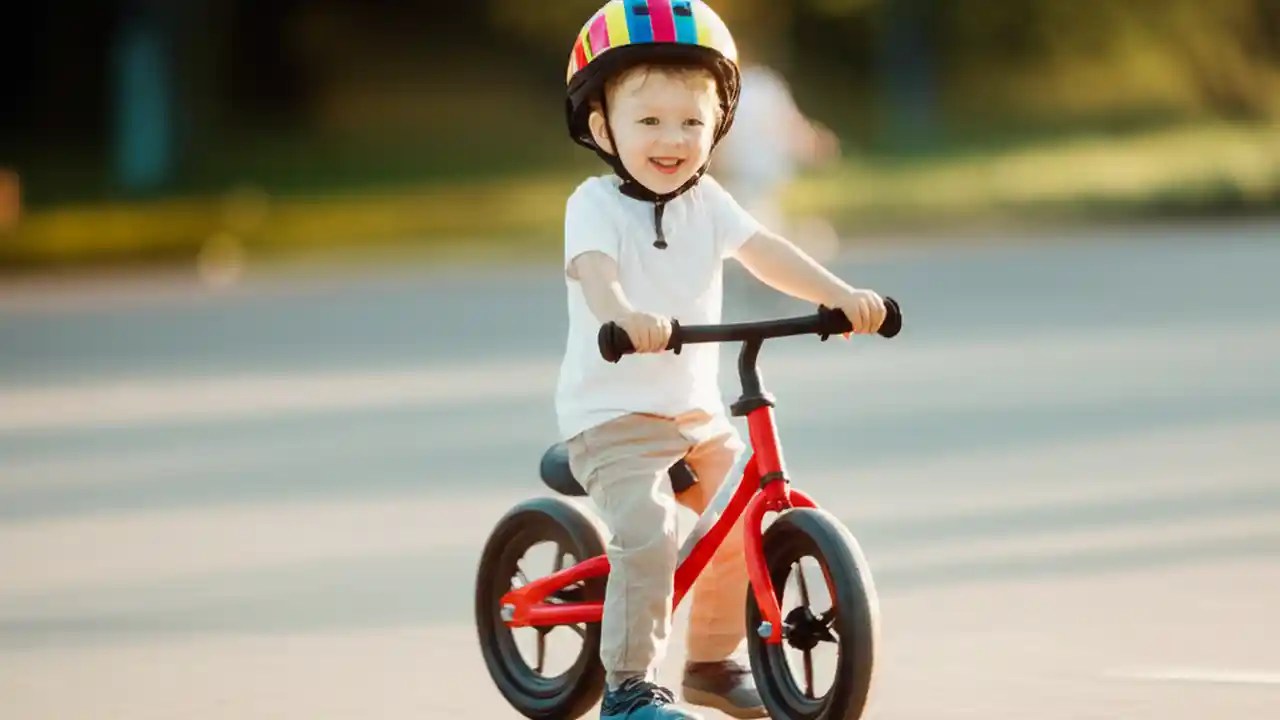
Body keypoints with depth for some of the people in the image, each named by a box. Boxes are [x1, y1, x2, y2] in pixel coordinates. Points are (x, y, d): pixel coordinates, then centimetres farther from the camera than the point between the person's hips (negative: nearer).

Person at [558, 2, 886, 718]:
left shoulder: (706, 202, 6)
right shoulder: (596, 205, -12)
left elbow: (766, 253, -6)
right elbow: (592, 267, -32)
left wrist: (842, 296, -22)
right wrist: (625, 315, -54)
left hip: (697, 412, 7)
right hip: (612, 416, -7)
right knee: (647, 529, -23)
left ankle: (715, 659, 25)